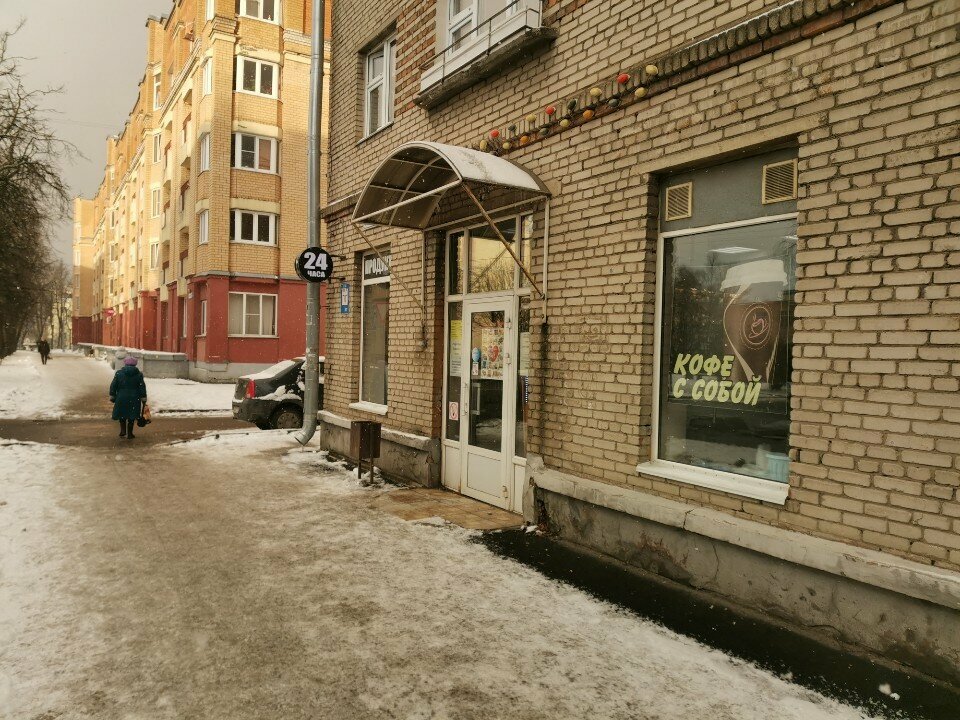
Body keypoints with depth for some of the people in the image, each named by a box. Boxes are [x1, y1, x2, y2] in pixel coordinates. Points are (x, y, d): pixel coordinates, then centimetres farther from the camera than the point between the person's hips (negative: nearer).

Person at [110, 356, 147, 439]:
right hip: (134, 399, 0)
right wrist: (143, 398, 4)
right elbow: (142, 387, -1)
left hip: (121, 398, 0)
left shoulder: (118, 373, -1)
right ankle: (130, 434, 13)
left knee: (122, 415, 20)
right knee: (131, 417, 8)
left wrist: (112, 396, 9)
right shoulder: (139, 374, -1)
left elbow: (113, 386, 1)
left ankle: (123, 431, 13)